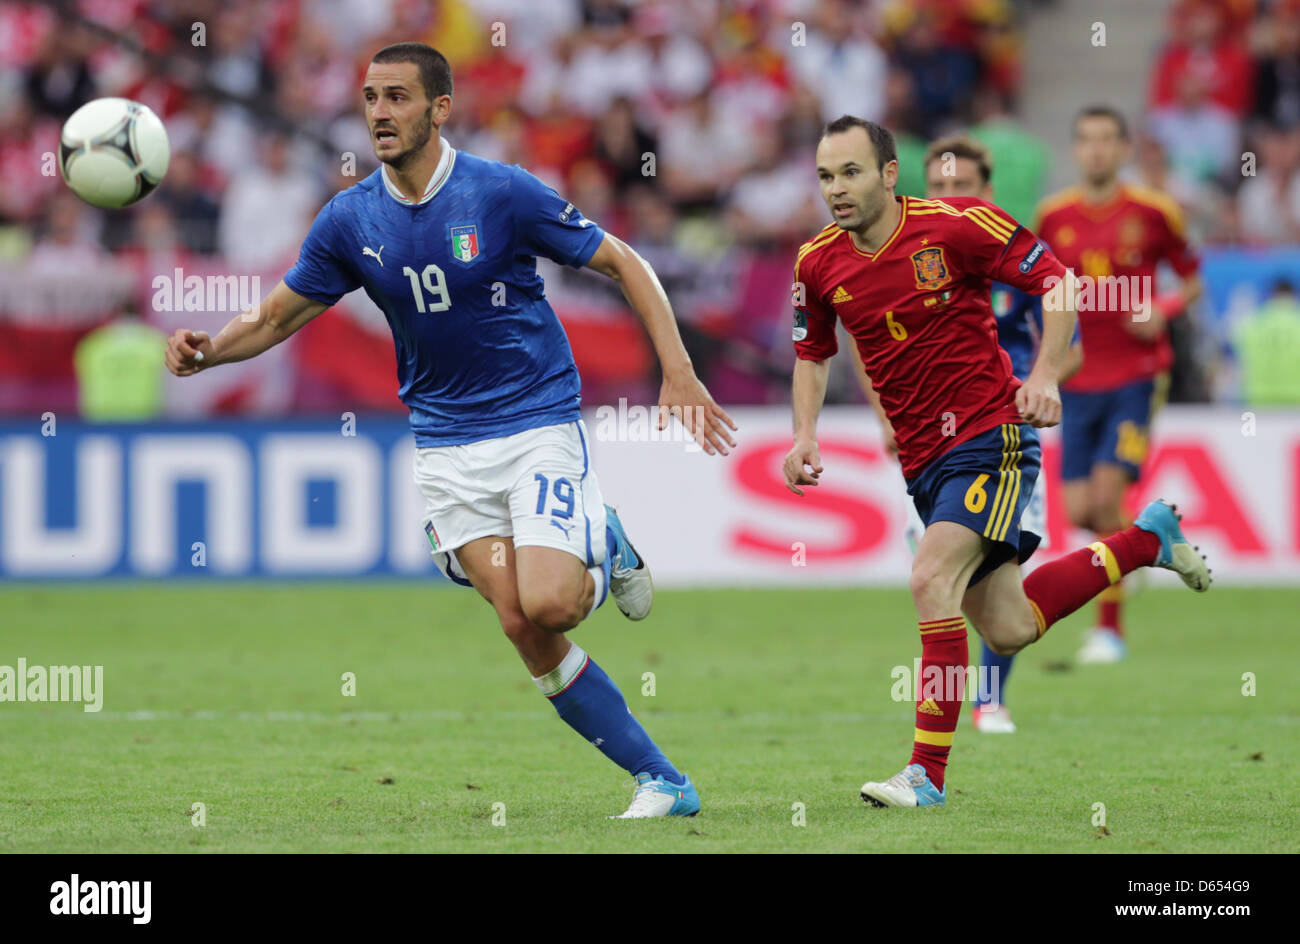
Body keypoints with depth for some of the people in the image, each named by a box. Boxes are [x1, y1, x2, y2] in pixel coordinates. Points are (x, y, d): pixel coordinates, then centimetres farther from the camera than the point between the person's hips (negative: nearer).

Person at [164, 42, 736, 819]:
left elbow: (623, 262, -3)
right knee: (522, 625, -10)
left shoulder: (504, 193, -11)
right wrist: (204, 352, -12)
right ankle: (662, 782, 2)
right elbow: (275, 319, 9)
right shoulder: (350, 221, 0)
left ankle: (605, 553, 13)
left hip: (540, 421, -3)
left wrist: (679, 372, -12)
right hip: (446, 445, 3)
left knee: (547, 604, -24)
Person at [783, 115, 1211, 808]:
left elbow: (1058, 281, -8)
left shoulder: (955, 225, -14)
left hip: (989, 438, -7)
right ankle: (1147, 539, 32)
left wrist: (1045, 376, -21)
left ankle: (927, 771, -19)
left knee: (932, 579, -24)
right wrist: (805, 436, 1)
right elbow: (813, 354, 18)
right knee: (1008, 630, 9)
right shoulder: (818, 263, 2)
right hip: (923, 460, 7)